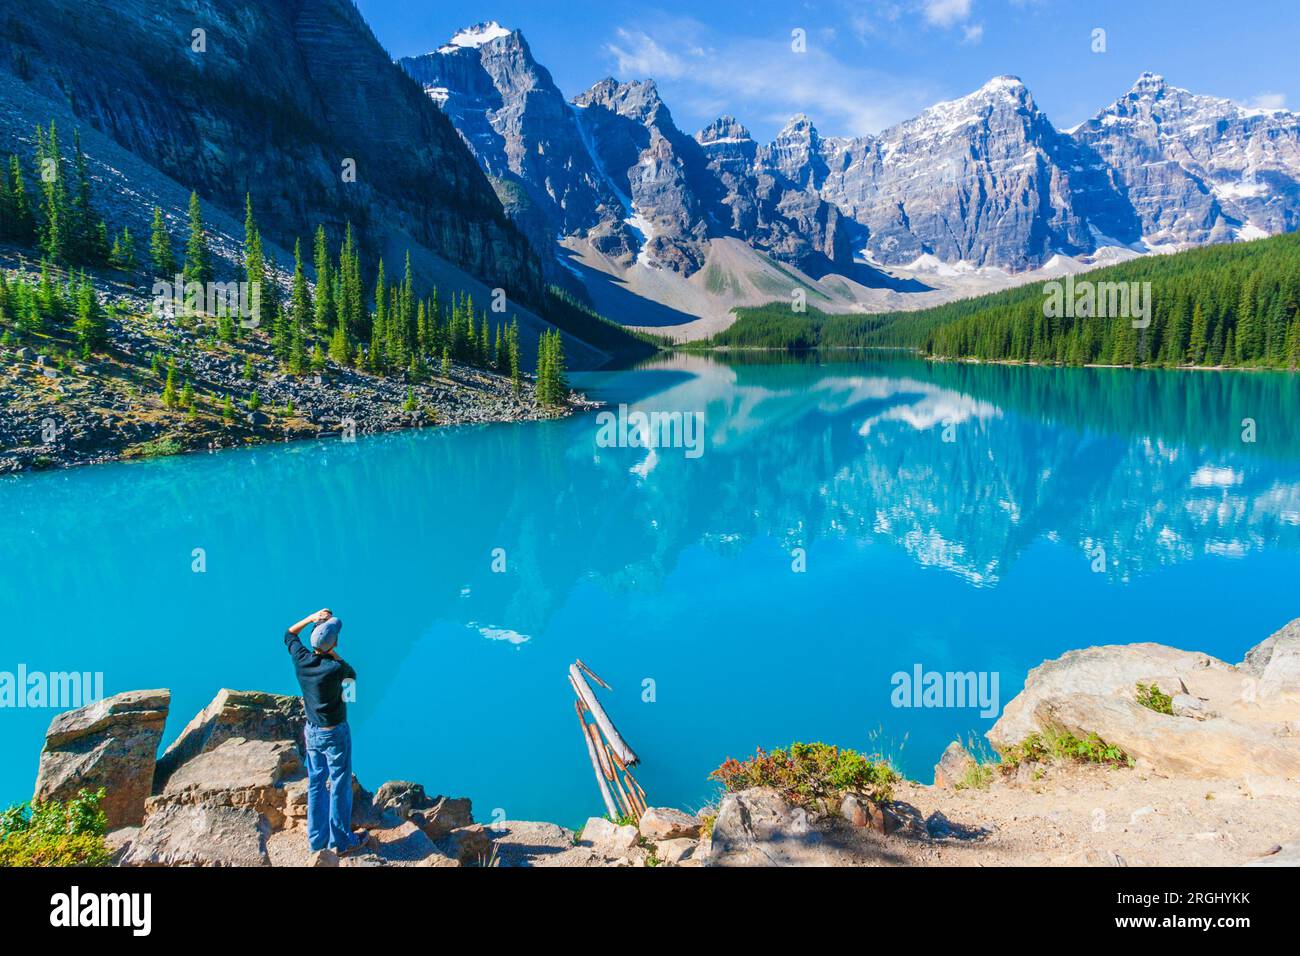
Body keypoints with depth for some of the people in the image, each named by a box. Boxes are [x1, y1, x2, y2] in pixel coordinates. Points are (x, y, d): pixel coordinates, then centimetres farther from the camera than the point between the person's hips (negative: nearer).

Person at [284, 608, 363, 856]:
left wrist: (311, 618, -2)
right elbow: (352, 675, -1)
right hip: (335, 733, -6)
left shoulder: (301, 660, -12)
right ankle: (341, 841, 19)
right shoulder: (336, 668, -27)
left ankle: (316, 838, 28)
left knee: (316, 784, 17)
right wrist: (334, 655, -6)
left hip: (312, 732, 6)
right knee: (339, 786, 8)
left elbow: (289, 635, 9)